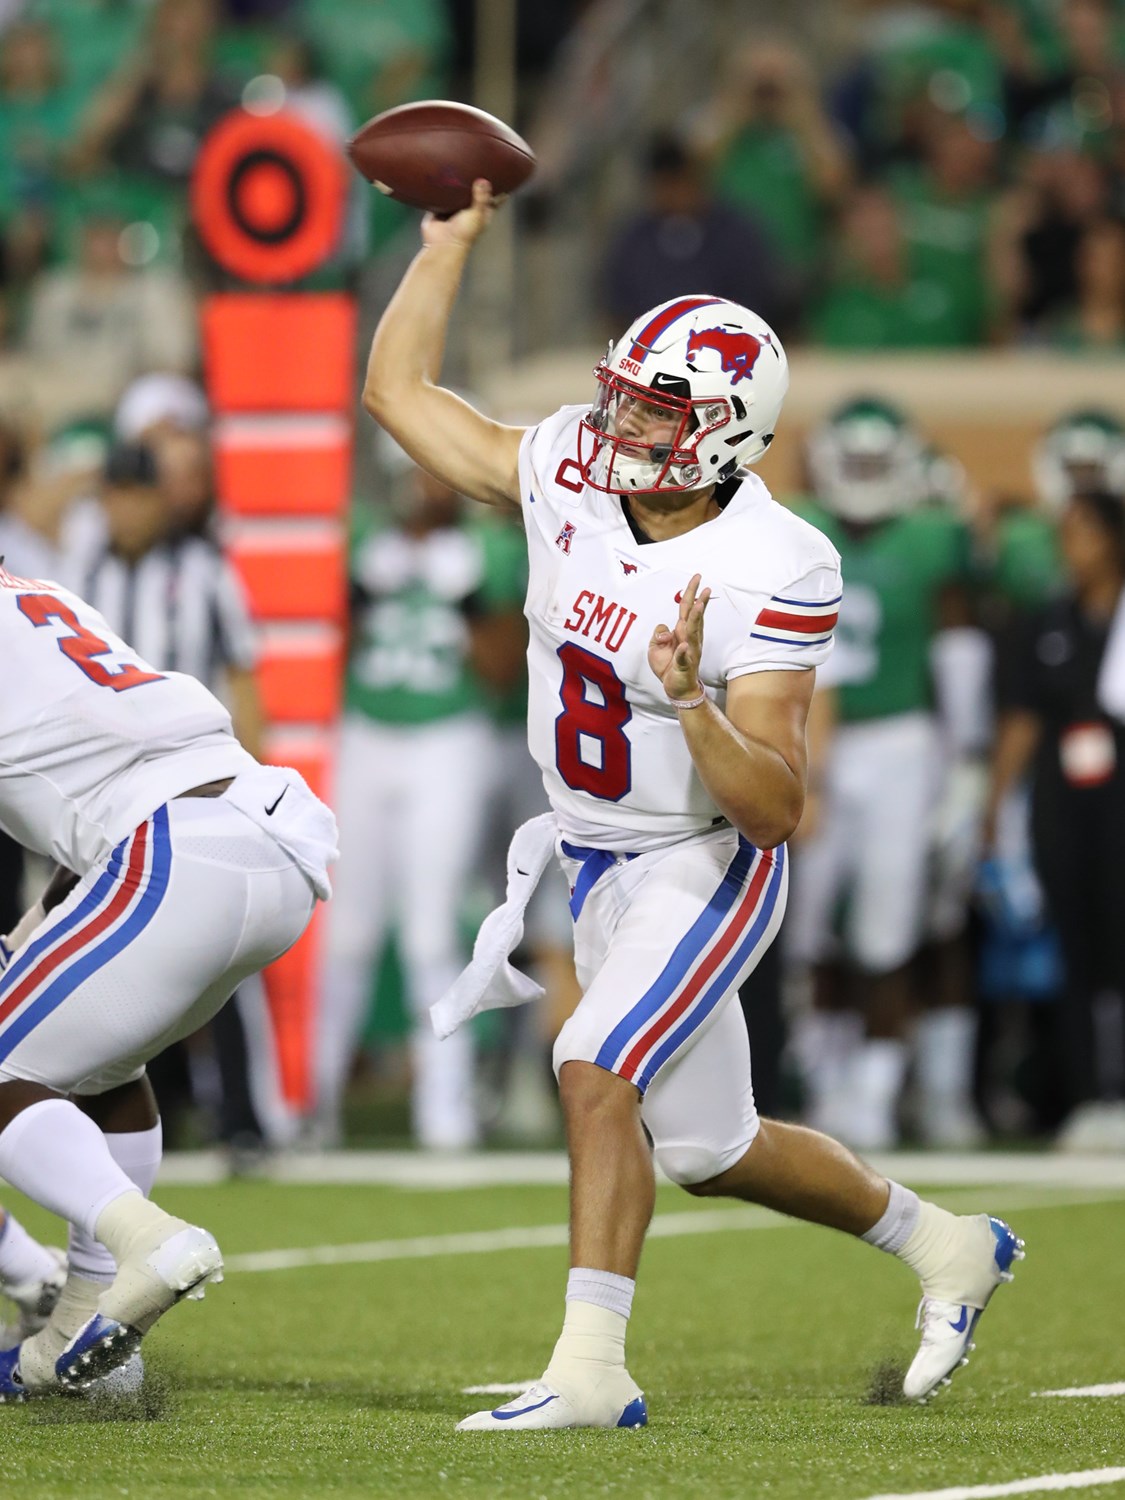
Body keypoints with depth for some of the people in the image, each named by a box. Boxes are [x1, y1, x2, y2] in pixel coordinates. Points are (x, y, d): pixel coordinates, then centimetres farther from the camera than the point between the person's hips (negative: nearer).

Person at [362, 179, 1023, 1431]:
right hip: (595, 862, 7)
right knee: (704, 1150, 14)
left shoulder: (769, 575, -26)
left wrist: (690, 702, -42)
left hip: (708, 867, -7)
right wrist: (450, 242, -1)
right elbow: (397, 389, 2)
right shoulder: (570, 475, -10)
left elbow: (774, 811, -27)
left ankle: (591, 1370, -22)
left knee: (596, 1070, -26)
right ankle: (946, 1248, 34)